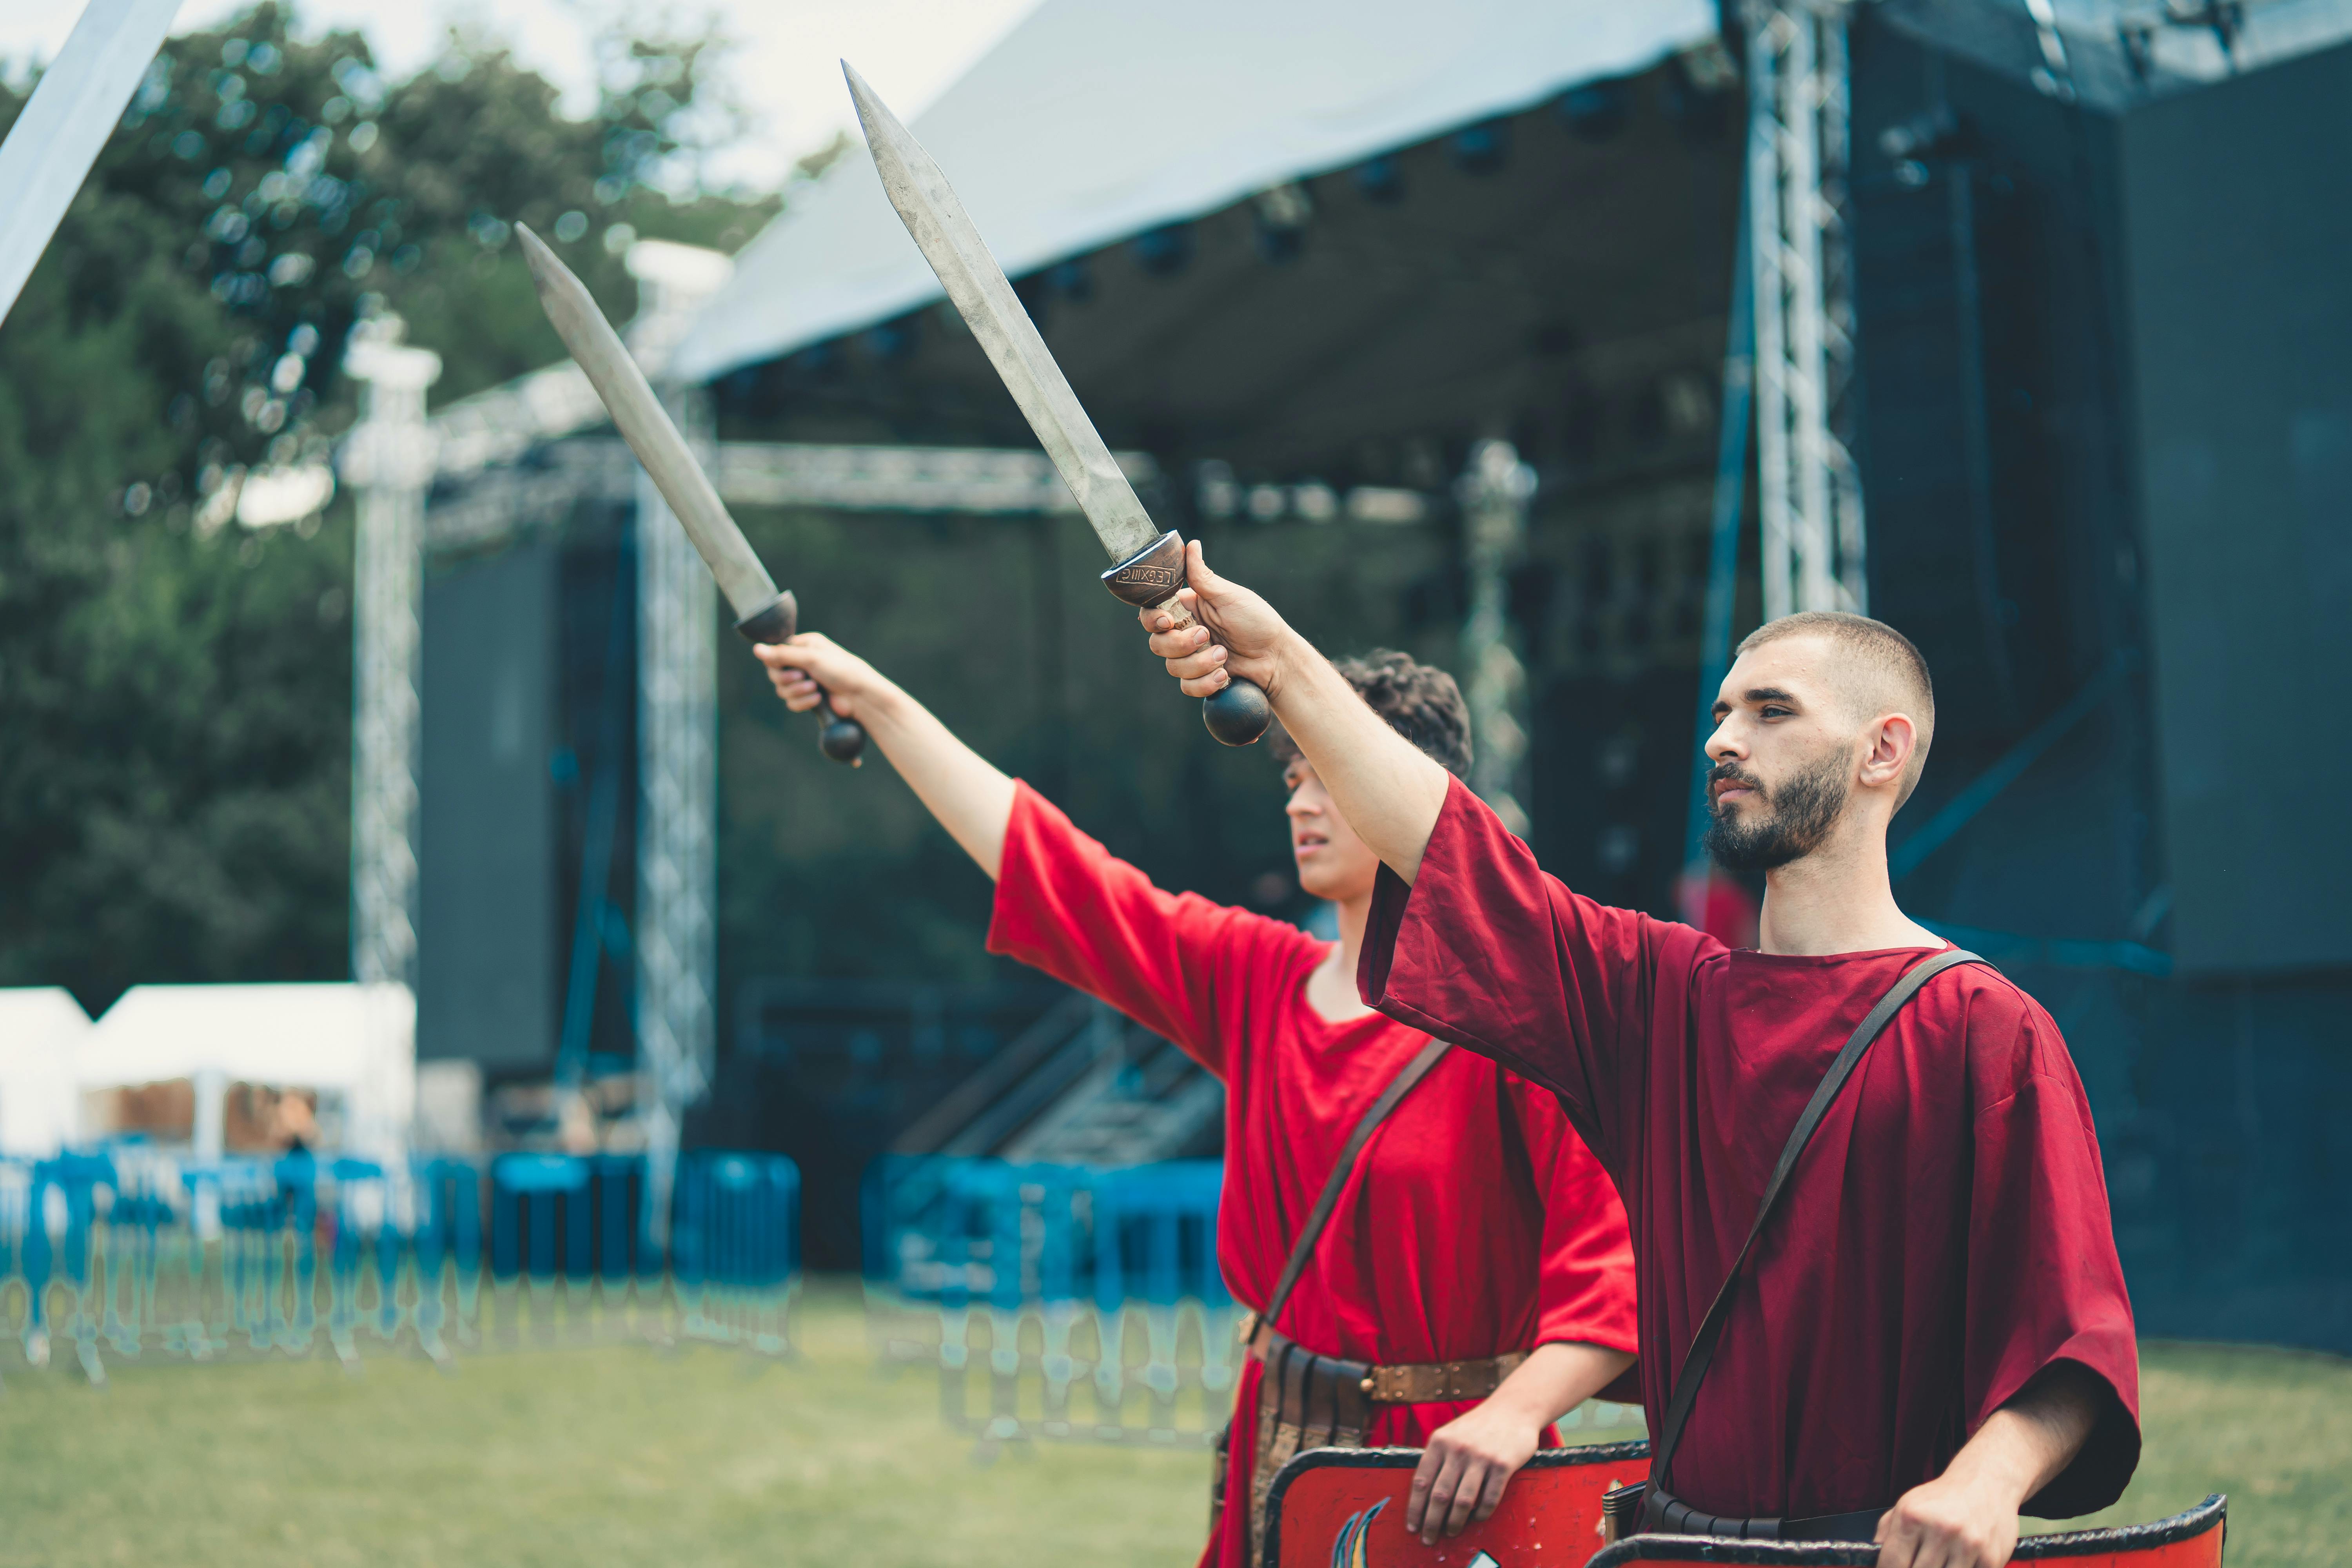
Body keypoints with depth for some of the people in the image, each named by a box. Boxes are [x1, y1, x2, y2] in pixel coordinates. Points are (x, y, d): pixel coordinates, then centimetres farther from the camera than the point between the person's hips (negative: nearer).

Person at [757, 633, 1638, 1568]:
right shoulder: (1255, 980, 5)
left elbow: (1621, 1238, -21)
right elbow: (1043, 860, 7)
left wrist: (1519, 1407, -34)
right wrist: (875, 701, 8)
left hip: (1450, 1480, -5)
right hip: (1280, 1453, 5)